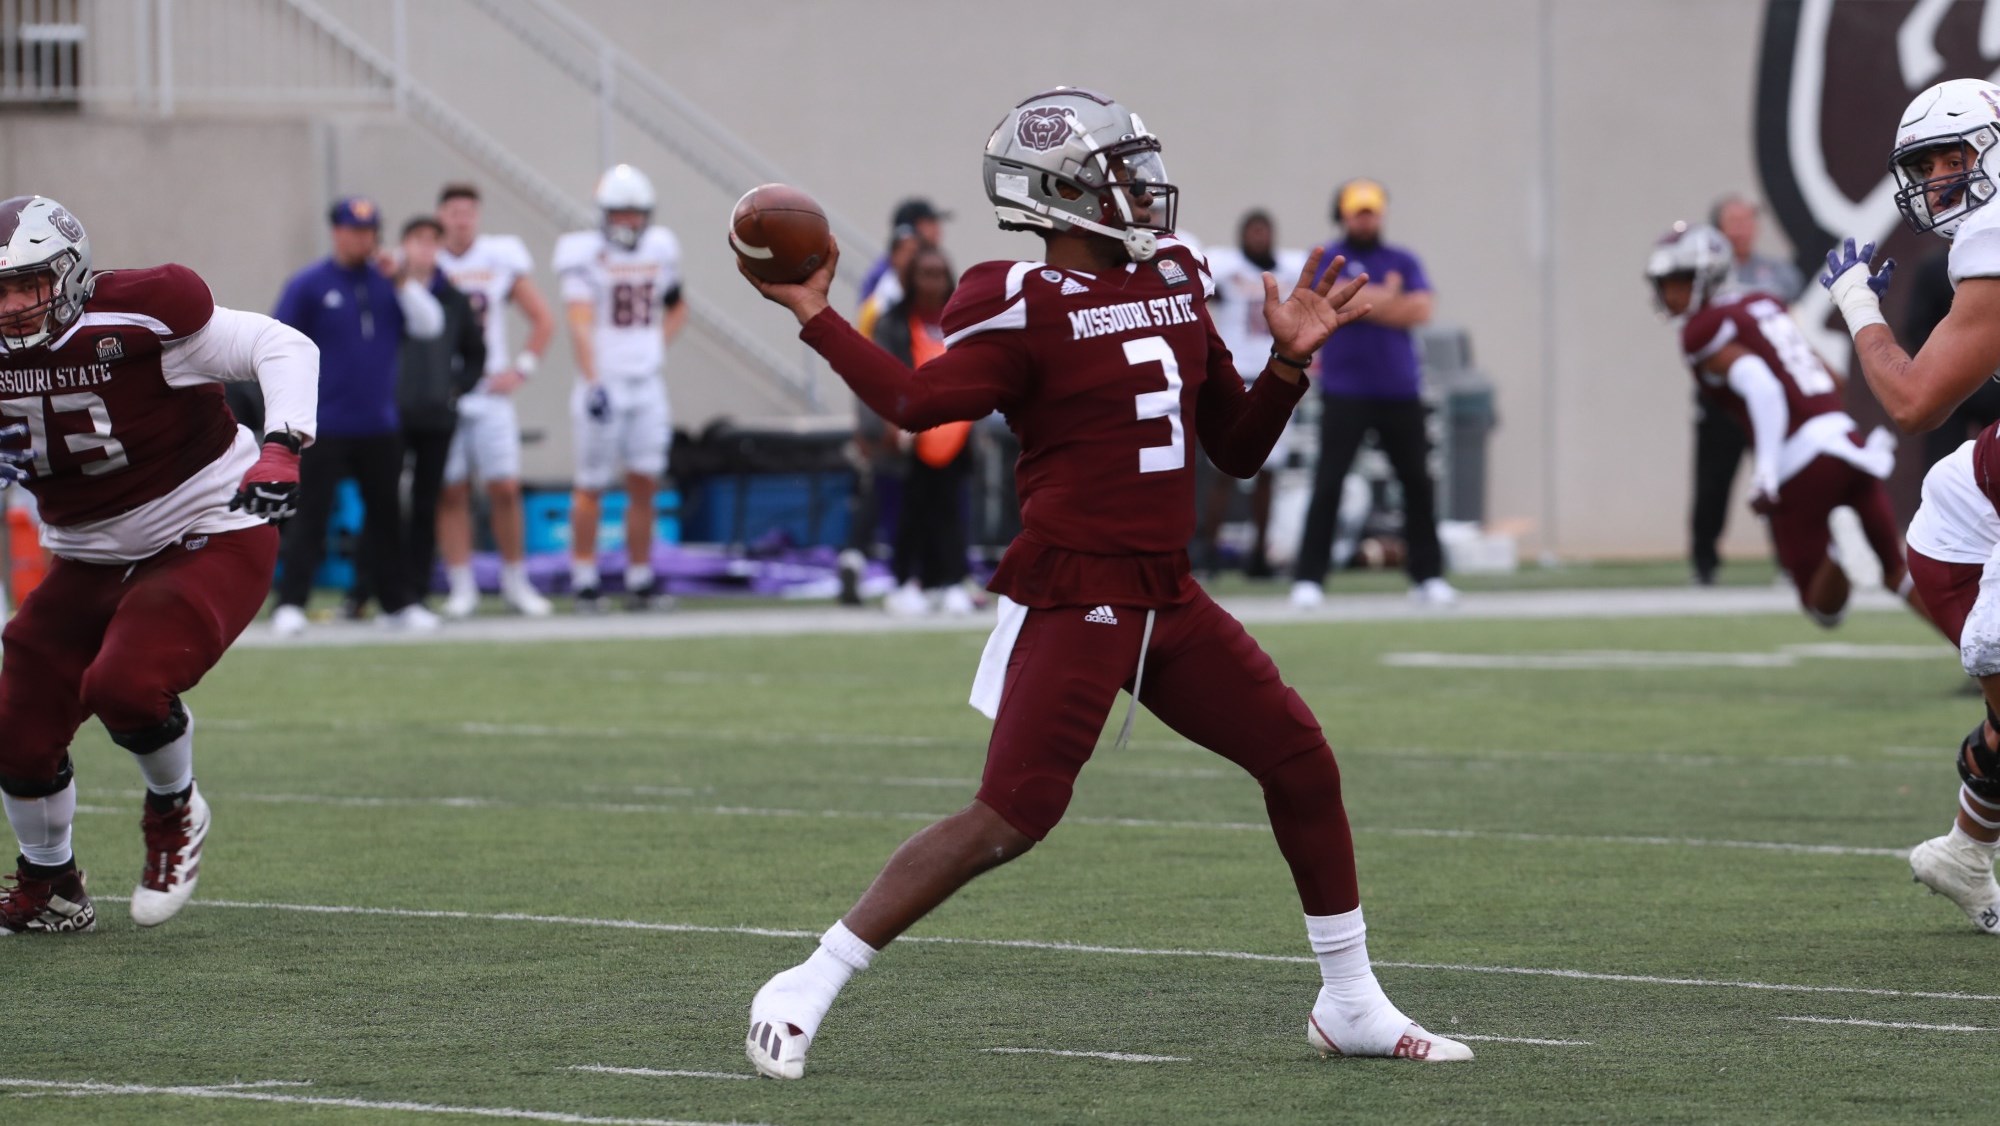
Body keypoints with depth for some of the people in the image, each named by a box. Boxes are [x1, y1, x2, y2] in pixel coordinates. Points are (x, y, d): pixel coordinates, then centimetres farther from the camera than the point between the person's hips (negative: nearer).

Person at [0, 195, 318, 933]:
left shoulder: (134, 324, -22)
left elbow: (283, 347, -18)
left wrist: (282, 448, -33)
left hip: (210, 539, -6)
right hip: (91, 560, 6)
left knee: (125, 685, -30)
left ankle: (175, 811, 4)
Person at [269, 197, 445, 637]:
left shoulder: (388, 282, 9)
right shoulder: (308, 285, -4)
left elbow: (429, 327, 0)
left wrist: (403, 283, -12)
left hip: (379, 426, 5)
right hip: (324, 426, -5)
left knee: (386, 516, 10)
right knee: (310, 515, -7)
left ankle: (397, 603, 18)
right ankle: (290, 605, -7)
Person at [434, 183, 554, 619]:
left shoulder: (501, 259, 3)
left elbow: (542, 320, 10)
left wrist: (520, 369, 1)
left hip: (489, 393, 1)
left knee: (505, 489, -2)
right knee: (451, 494, 1)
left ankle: (516, 582, 10)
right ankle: (461, 586, 7)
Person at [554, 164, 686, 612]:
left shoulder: (660, 250, 8)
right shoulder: (586, 254, -9)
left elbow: (676, 309, 26)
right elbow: (580, 323, -18)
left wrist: (656, 348, 10)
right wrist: (593, 383, -28)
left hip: (647, 386, 5)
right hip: (604, 385, -5)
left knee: (644, 484, 3)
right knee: (592, 486, 1)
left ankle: (640, 581, 9)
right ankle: (584, 580, 8)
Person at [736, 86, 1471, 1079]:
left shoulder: (1174, 285, 12)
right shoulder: (1027, 309, -10)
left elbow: (1238, 449, 19)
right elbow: (920, 403, -22)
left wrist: (1290, 361, 5)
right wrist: (815, 317, -24)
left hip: (1169, 603, 8)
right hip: (1071, 599, -8)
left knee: (1301, 764, 6)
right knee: (1010, 818, -14)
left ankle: (1351, 1006, 20)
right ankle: (803, 992, -6)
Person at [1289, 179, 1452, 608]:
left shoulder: (1404, 262, 12)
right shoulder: (1327, 261, 3)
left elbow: (1421, 310, -3)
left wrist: (1371, 302, -7)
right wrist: (1393, 300, -6)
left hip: (1400, 390, 3)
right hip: (1346, 391, -3)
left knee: (1417, 481, 4)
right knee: (1328, 483, -8)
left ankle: (1427, 576, 13)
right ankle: (1308, 578, -6)